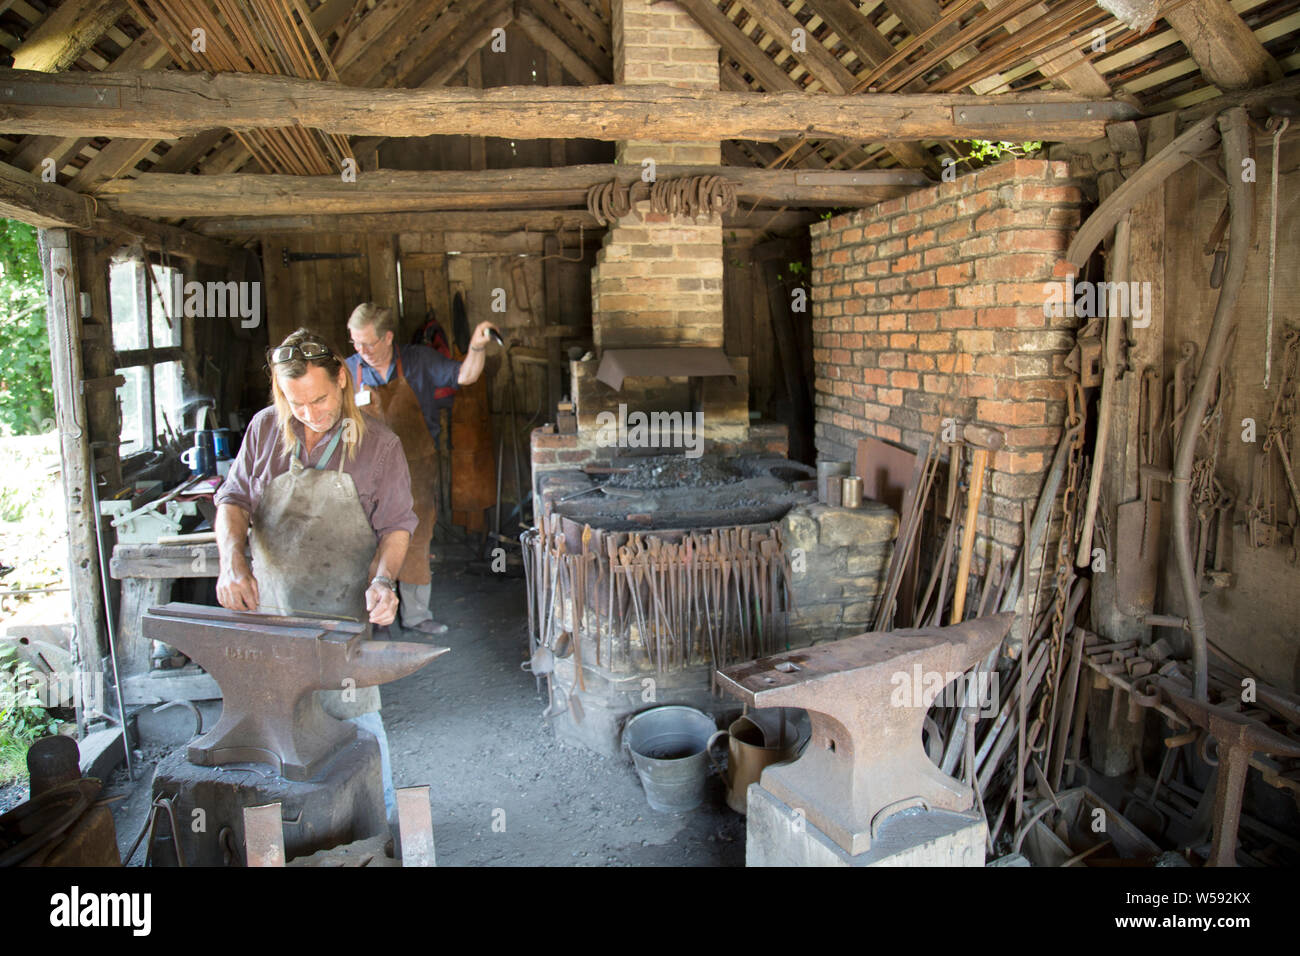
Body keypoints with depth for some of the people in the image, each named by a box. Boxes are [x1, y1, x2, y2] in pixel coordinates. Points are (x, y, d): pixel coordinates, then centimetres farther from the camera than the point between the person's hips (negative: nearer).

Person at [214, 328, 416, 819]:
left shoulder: (378, 444, -4)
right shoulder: (264, 430, 3)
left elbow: (395, 527, -2)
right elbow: (233, 500, 6)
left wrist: (383, 580, -20)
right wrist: (231, 559, -13)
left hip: (344, 615, -3)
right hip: (271, 612, 3)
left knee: (356, 724, 3)